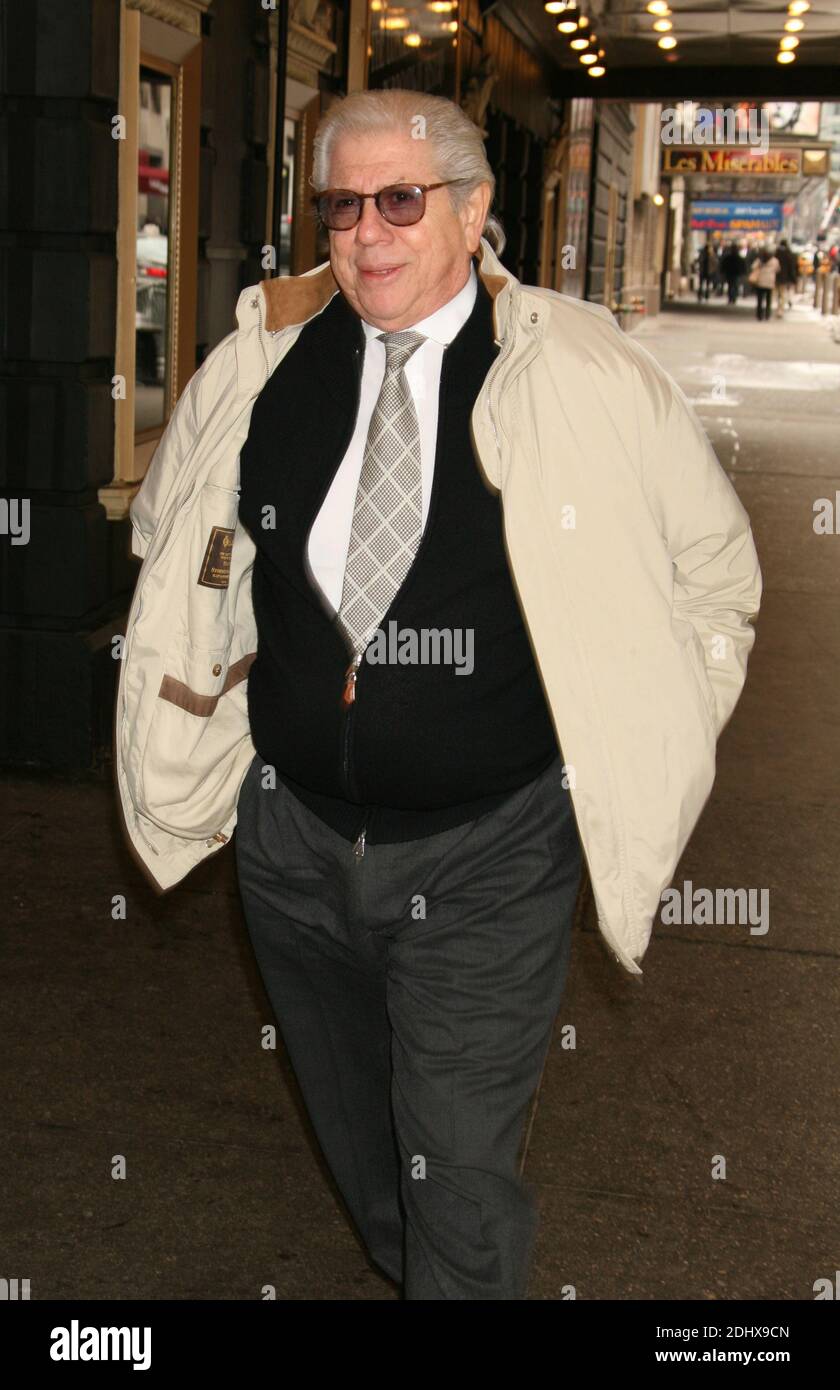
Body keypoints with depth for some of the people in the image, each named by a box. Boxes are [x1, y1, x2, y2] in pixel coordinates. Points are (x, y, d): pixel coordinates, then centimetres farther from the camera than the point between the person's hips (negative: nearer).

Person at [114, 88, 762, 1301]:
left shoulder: (595, 382, -11)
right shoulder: (259, 362, -2)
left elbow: (717, 573, 2)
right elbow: (165, 522, 18)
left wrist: (636, 752, 0)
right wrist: (222, 675, 11)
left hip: (490, 855, -4)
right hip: (294, 838, 4)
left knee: (461, 1172, 1)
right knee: (355, 1133, 23)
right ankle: (401, 1268, 51)